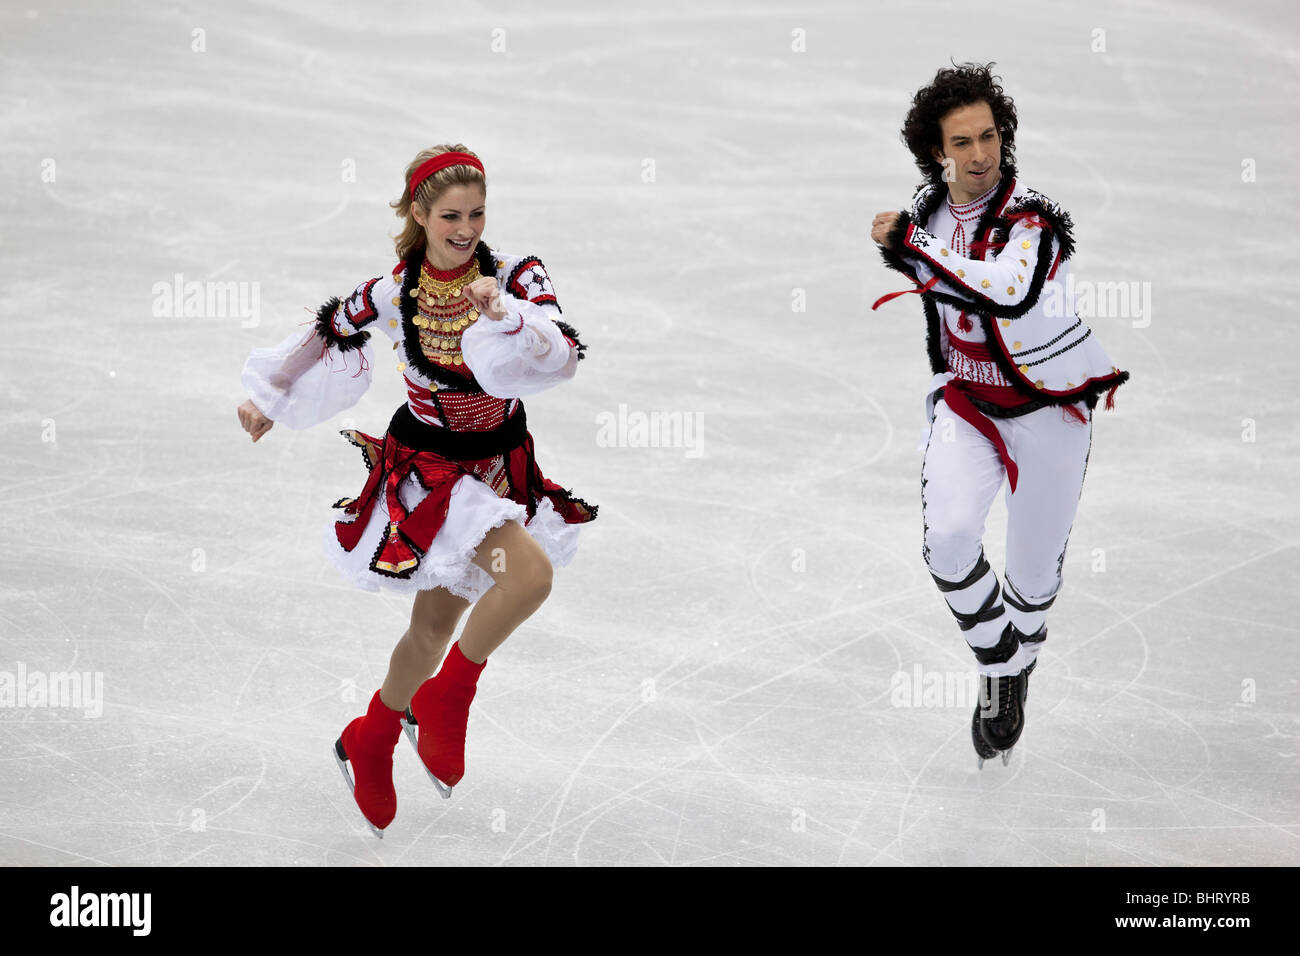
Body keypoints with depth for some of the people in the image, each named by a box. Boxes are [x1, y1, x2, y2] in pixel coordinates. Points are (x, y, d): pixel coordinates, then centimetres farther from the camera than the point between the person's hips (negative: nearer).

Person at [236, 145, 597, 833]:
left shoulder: (518, 277, -12)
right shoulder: (392, 293, -12)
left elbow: (564, 358, -23)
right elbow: (328, 333, 7)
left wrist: (505, 313, -39)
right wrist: (267, 400, 17)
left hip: (503, 465, 4)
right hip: (428, 463, -3)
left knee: (435, 625, 16)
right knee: (530, 572, -27)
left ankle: (370, 740, 42)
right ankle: (445, 699, -5)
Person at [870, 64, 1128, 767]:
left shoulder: (1033, 215, -21)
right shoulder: (927, 207, -2)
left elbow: (1011, 290, -42)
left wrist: (910, 247, -34)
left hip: (1049, 404, -3)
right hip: (965, 398, 4)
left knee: (1034, 567, 6)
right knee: (948, 539, -19)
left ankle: (1018, 664, 36)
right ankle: (999, 671, 0)